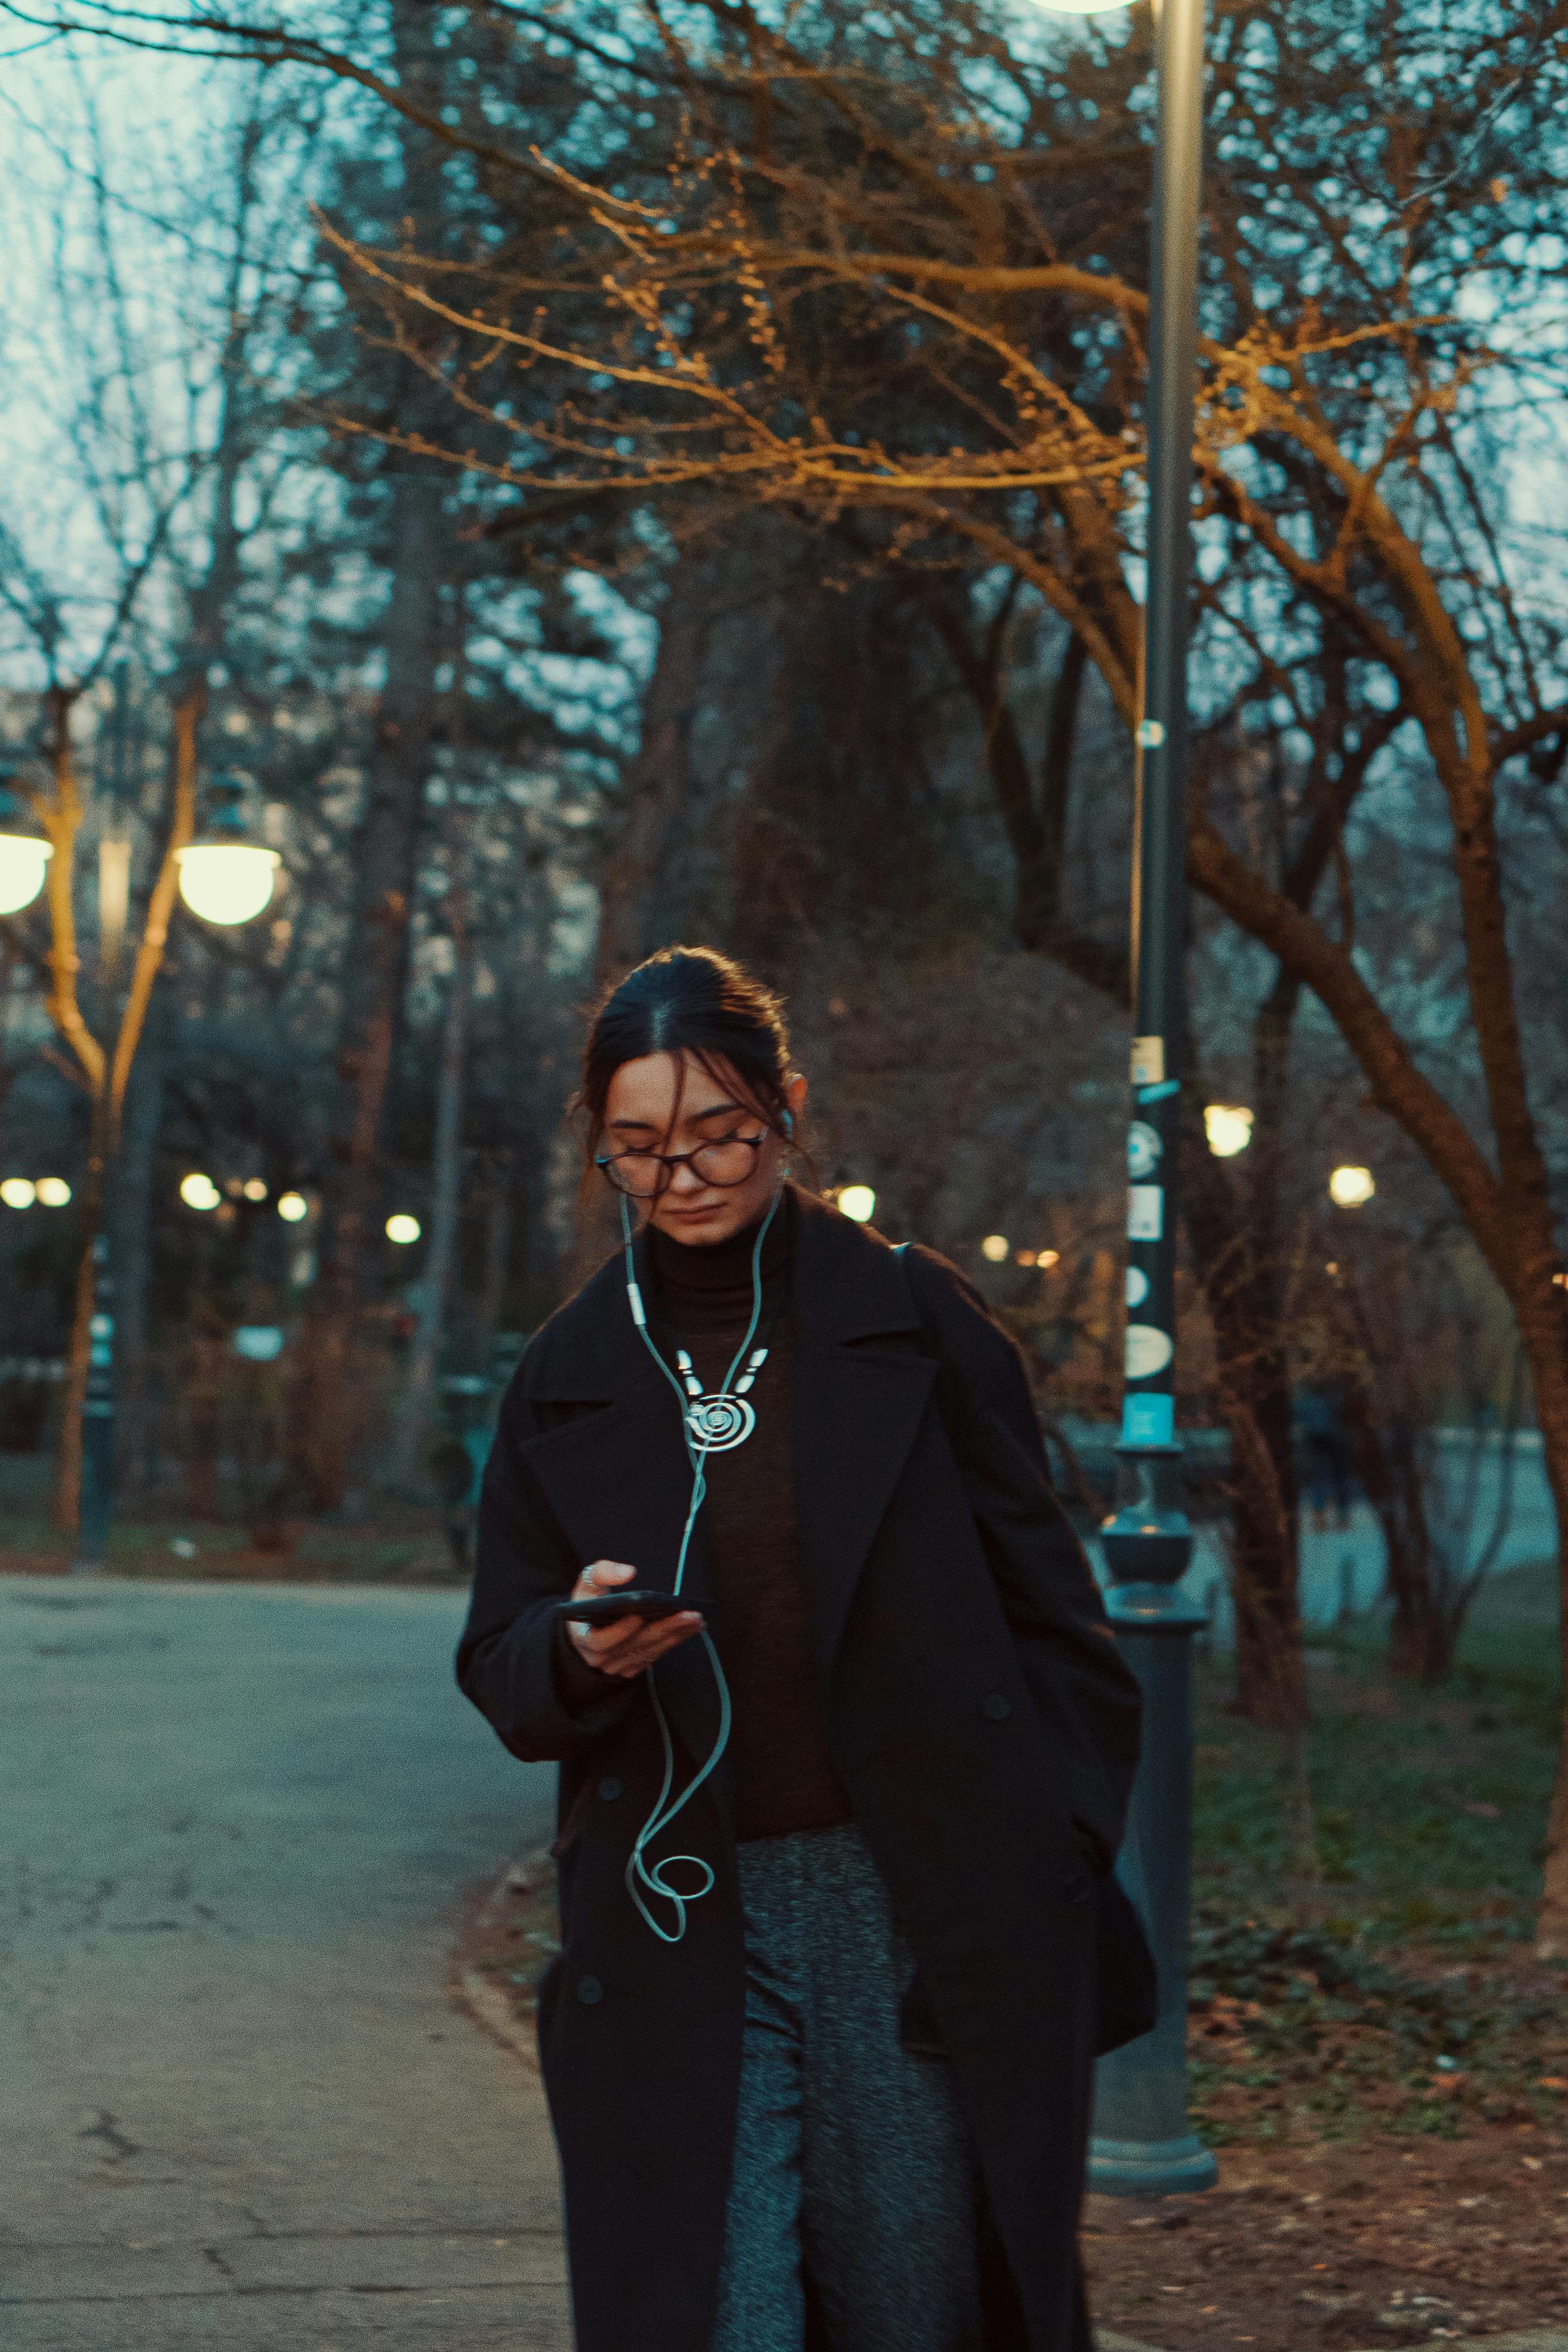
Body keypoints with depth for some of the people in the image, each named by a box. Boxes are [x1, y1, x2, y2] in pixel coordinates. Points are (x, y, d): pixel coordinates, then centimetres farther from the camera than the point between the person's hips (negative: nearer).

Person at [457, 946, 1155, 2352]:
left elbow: (1046, 1604, 5)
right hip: (681, 1938, 1)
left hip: (920, 1915, -1)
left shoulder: (911, 1319, 3)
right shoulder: (574, 1373, 9)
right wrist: (579, 1656, -12)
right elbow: (499, 1668, 11)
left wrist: (1064, 1852, -2)